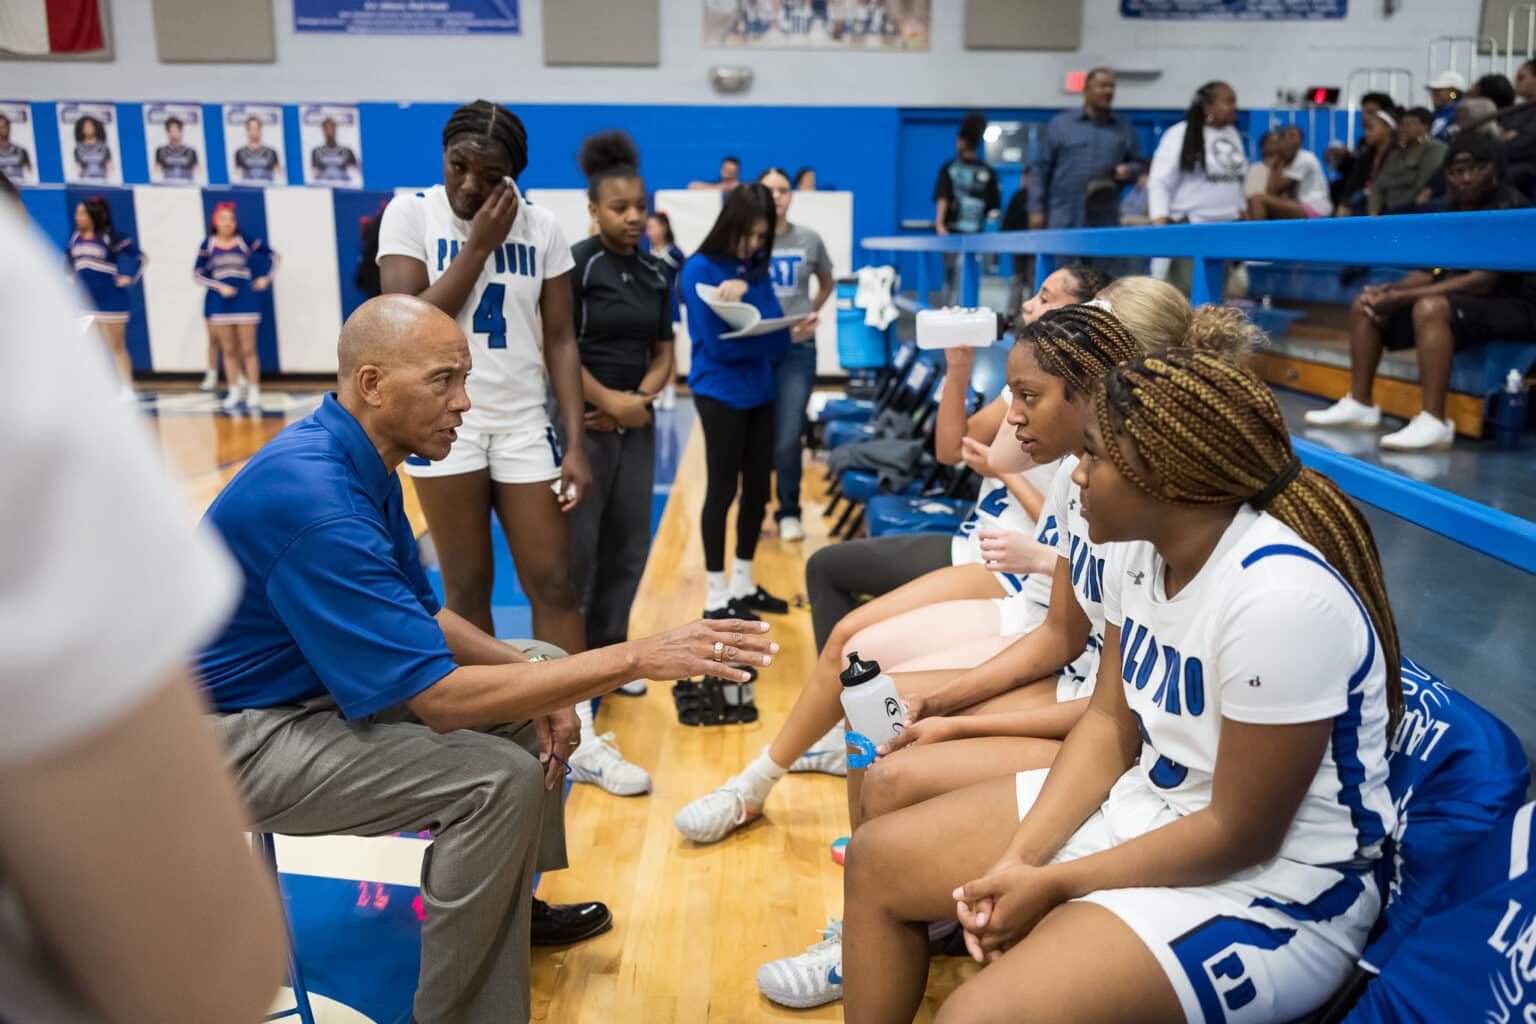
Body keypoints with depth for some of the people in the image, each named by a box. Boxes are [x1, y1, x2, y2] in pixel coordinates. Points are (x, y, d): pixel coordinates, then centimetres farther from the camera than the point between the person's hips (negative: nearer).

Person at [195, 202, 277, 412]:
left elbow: (272, 255, 8)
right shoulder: (208, 245, 2)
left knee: (248, 349, -1)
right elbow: (197, 273, 0)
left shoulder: (245, 241, -1)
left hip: (245, 299, -1)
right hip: (219, 301, 1)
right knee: (228, 350, 6)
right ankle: (234, 392, 14)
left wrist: (266, 278, -1)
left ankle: (254, 392, 5)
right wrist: (219, 287, -11)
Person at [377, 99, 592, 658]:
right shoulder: (410, 213, -3)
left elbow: (559, 339, 2)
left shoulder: (541, 226, 2)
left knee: (554, 583, 1)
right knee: (466, 587, 6)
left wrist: (576, 442, -5)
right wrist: (479, 245, -13)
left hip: (525, 424, 2)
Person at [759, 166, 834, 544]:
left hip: (797, 348, 0)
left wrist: (808, 315, 9)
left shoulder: (809, 240, 5)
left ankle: (788, 512, 12)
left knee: (788, 437, -6)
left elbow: (826, 285, 20)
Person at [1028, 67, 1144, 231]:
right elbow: (1042, 169, 5)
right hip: (1063, 221, -2)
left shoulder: (1124, 128, 14)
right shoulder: (1059, 124, 7)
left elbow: (1139, 163, 19)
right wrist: (1037, 209, -2)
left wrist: (1128, 171, -5)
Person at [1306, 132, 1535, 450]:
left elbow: (1482, 281, -24)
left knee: (1430, 308, -36)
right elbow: (1428, 273, 9)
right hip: (1455, 300, 8)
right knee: (1365, 305, 2)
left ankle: (1434, 422, -40)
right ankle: (1359, 404, 0)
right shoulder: (1443, 211, 7)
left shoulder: (1509, 207, -15)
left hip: (1510, 305, -8)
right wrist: (1388, 291, -13)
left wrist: (1401, 297, -27)